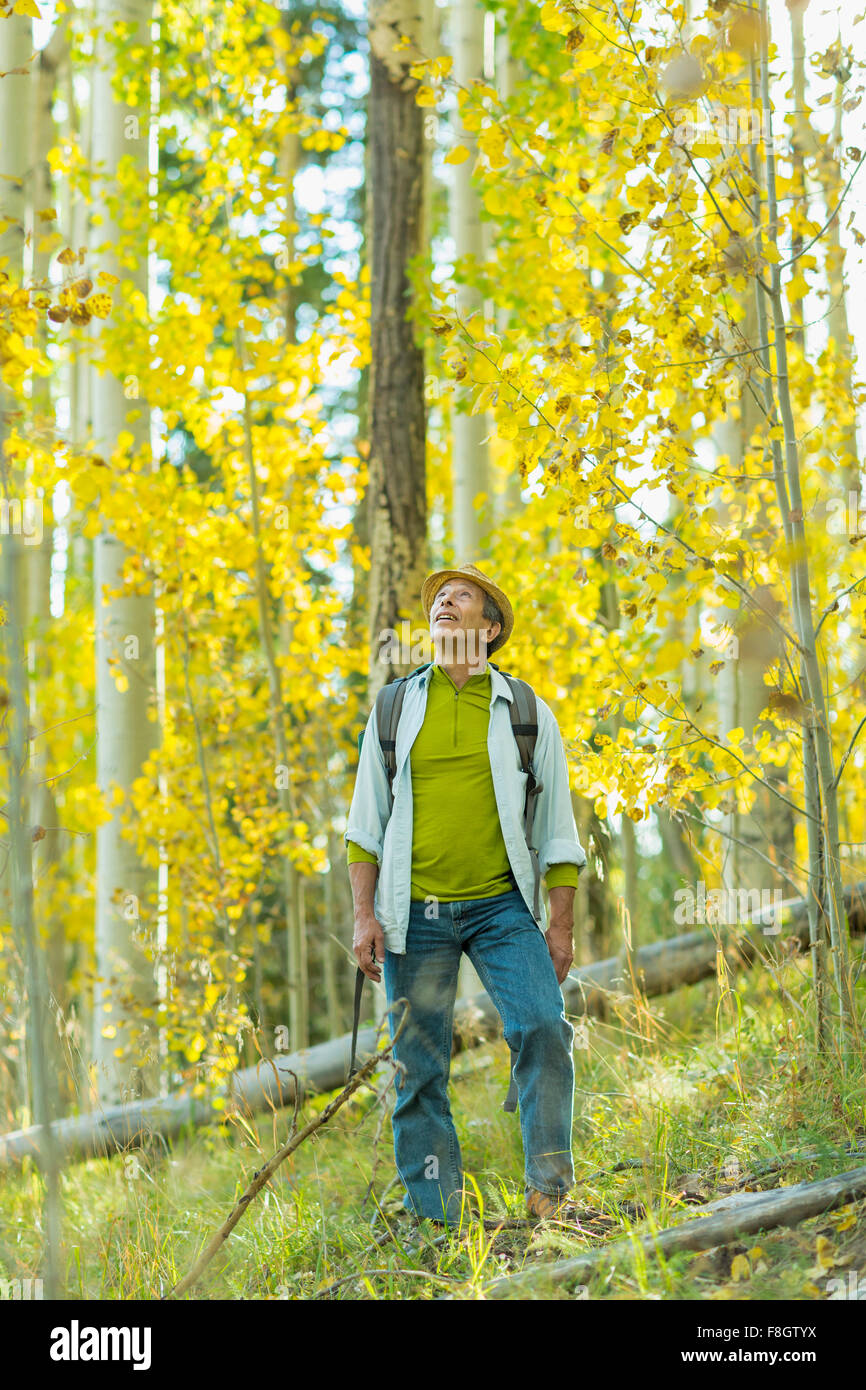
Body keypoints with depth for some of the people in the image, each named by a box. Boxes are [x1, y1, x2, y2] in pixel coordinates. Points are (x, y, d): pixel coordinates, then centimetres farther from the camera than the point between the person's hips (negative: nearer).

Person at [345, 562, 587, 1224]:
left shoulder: (528, 714, 6)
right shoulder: (396, 707, 9)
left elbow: (557, 827, 8)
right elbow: (366, 819, 10)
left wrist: (562, 924, 3)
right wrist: (364, 913, 1)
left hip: (500, 906, -1)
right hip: (415, 913, 1)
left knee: (543, 1027, -18)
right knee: (420, 1066, 1)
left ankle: (549, 1190, -7)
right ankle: (435, 1218, 10)